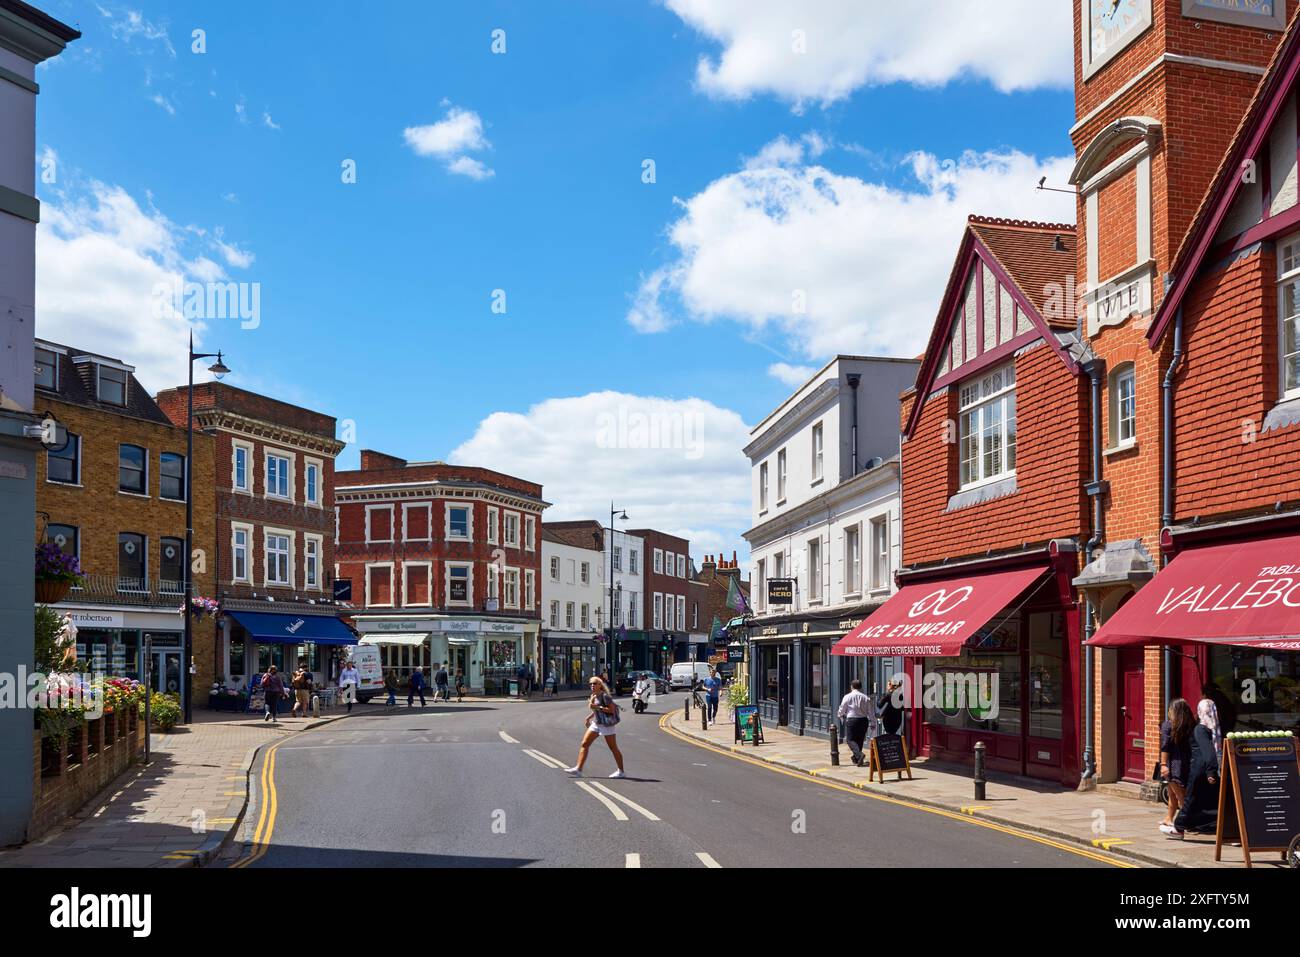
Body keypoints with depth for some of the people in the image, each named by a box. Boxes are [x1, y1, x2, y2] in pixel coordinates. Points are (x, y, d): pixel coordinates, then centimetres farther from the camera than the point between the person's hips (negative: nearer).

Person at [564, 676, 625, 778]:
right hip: (596, 723, 9)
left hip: (606, 724, -9)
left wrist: (598, 707, -23)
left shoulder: (605, 696, -15)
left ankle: (621, 771, 10)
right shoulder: (593, 696, 11)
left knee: (613, 748, 1)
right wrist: (589, 717, 12)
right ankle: (578, 769, 0)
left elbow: (612, 710, -20)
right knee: (584, 744, 0)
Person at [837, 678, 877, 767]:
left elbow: (842, 710, 2)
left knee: (850, 739, -1)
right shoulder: (866, 698, 2)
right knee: (859, 740, 16)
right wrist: (873, 723, 13)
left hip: (851, 720, -4)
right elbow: (871, 712, 4)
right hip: (863, 720, 4)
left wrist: (841, 716, 24)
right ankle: (856, 759, 24)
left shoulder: (847, 697, -5)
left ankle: (859, 754, -24)